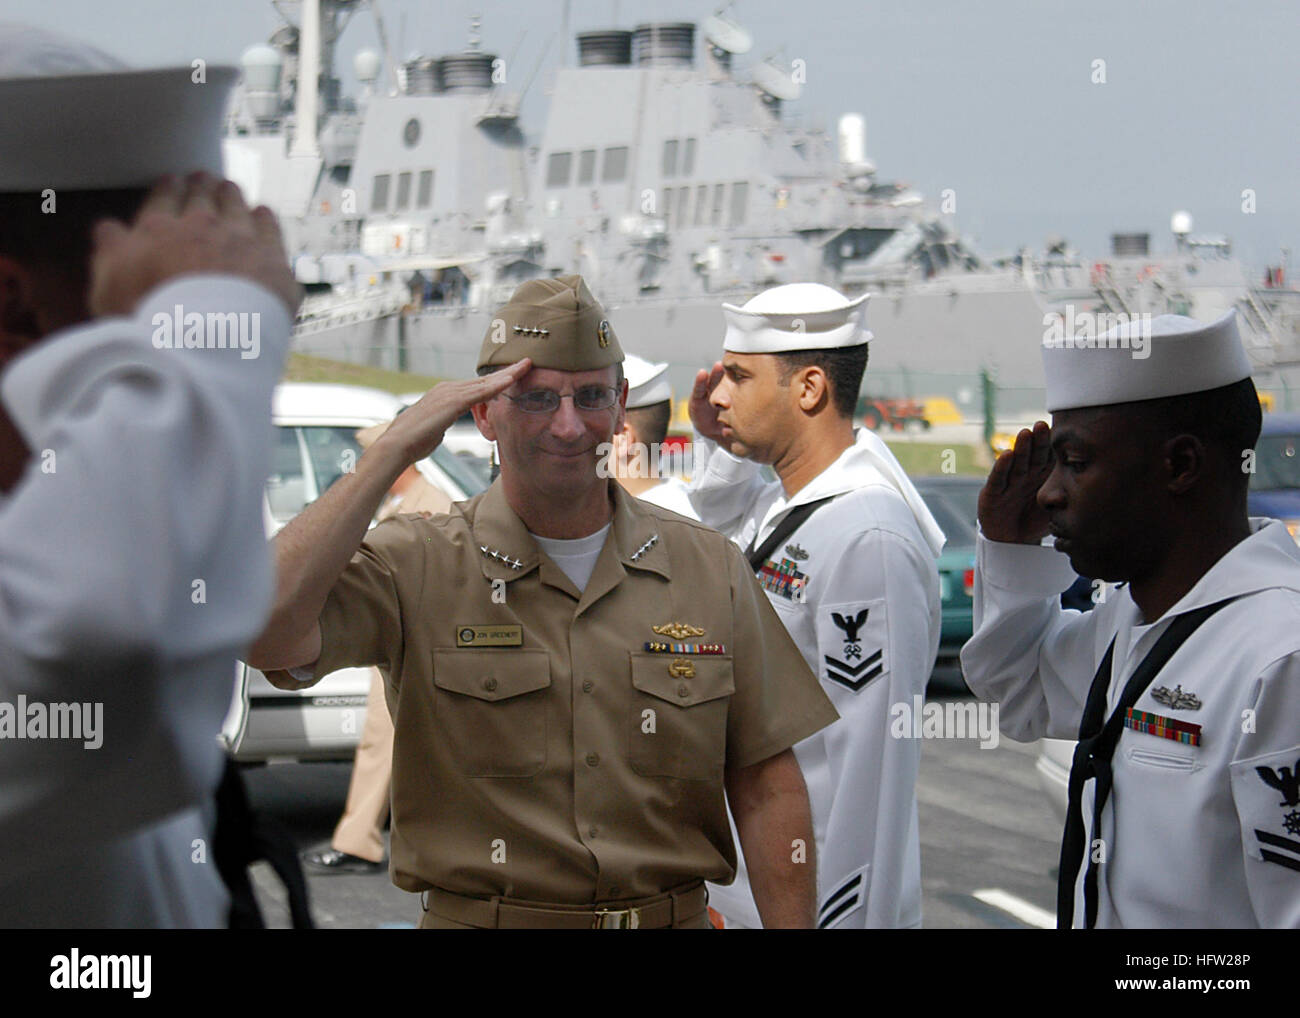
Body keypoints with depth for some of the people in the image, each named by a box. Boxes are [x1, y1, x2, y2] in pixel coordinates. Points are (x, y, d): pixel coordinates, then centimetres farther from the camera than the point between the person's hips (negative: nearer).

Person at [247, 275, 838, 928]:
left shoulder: (711, 569, 5)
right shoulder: (417, 566, -3)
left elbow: (766, 787, 5)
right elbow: (264, 634, -22)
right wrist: (393, 452, -19)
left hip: (673, 918, 2)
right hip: (476, 919, -2)